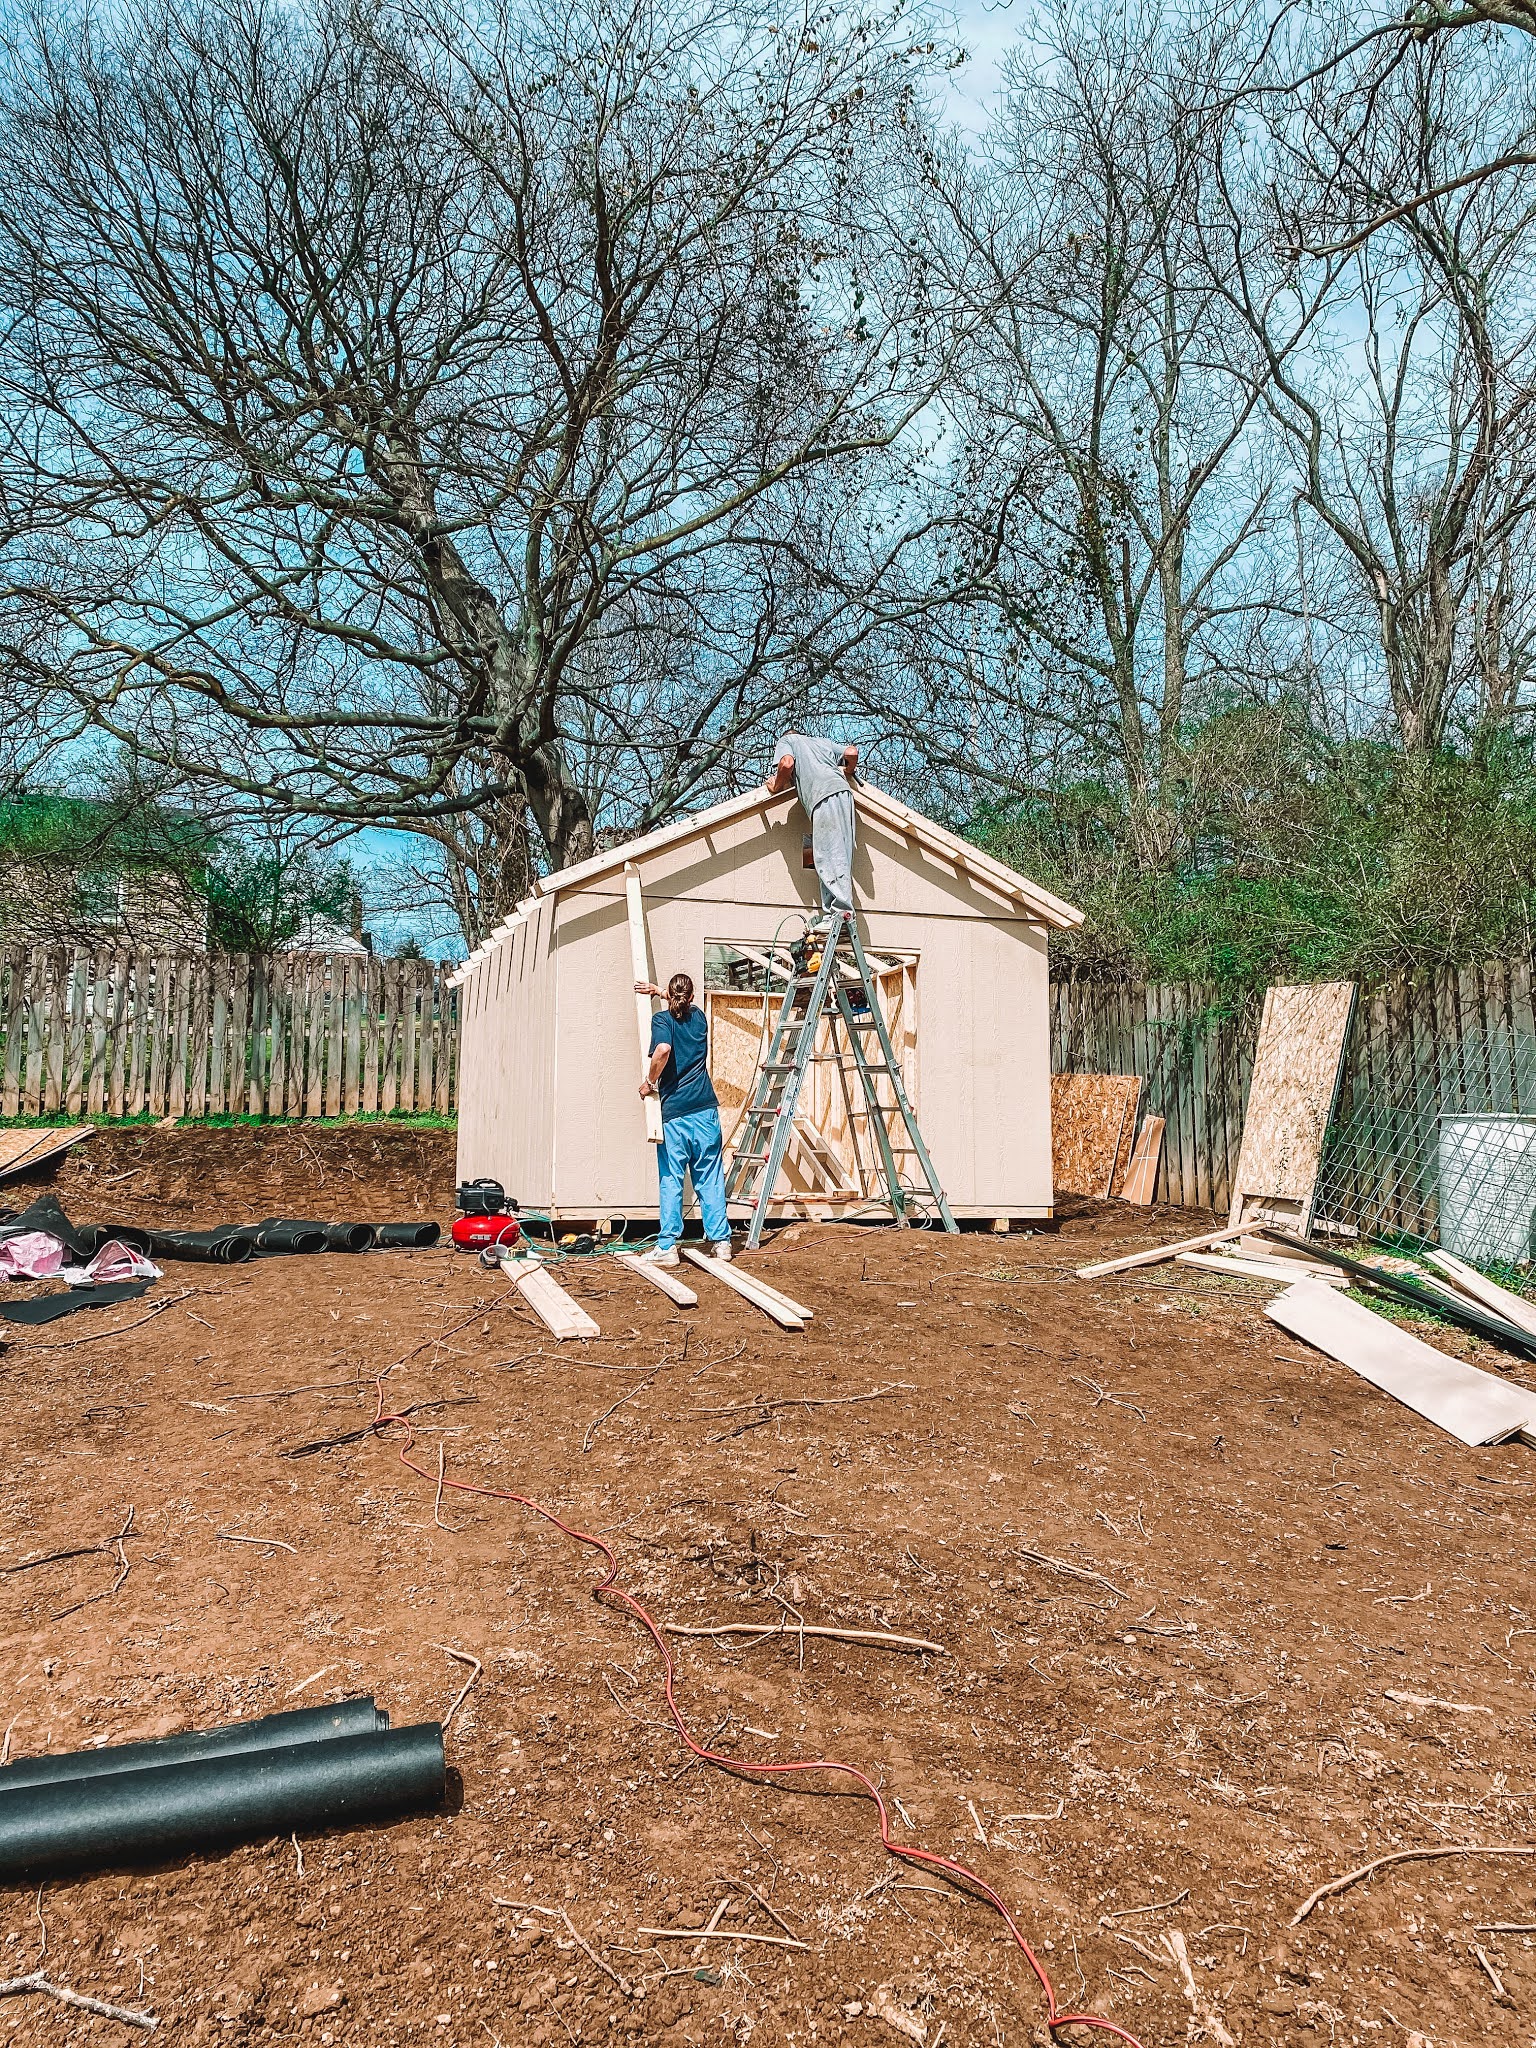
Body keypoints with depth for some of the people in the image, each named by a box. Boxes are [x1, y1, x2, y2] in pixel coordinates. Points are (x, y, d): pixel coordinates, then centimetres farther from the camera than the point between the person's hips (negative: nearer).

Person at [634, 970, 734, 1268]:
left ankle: (667, 1246, 1)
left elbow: (663, 1049, -23)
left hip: (674, 1112, -4)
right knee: (710, 1179, 9)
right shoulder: (698, 1017, 12)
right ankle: (721, 1241, 11)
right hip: (705, 1109, 4)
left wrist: (650, 1081, -10)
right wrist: (657, 990, 42)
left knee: (671, 1180, 1)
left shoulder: (662, 1019, -2)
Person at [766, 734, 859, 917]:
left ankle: (842, 913, -22)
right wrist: (848, 773, 40)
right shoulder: (824, 742, 37)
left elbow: (787, 764, 0)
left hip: (824, 795, -6)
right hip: (843, 790, 7)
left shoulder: (787, 740, 22)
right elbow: (852, 752, 20)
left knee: (829, 857, -13)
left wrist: (776, 787, 16)